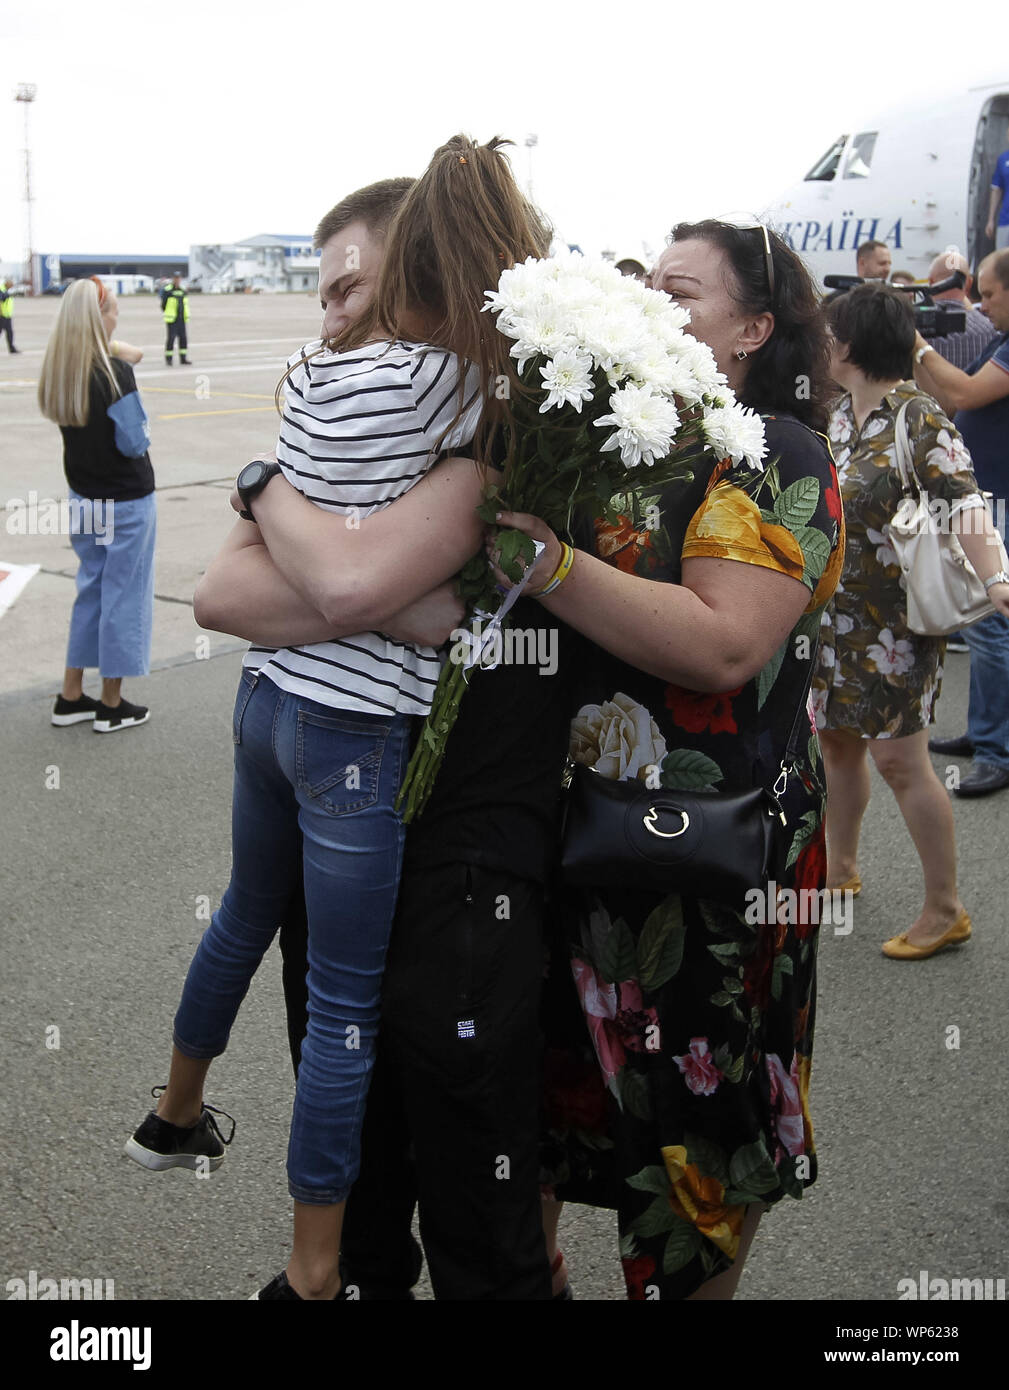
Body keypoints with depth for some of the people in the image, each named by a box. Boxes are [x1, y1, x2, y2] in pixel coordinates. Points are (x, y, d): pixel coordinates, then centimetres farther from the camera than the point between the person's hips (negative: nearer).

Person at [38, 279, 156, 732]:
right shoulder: (116, 373, -20)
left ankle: (71, 697, 26)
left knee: (91, 591, 19)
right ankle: (112, 707, 17)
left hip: (84, 499, 7)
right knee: (123, 596, 6)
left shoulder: (56, 373, 0)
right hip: (126, 502, -7)